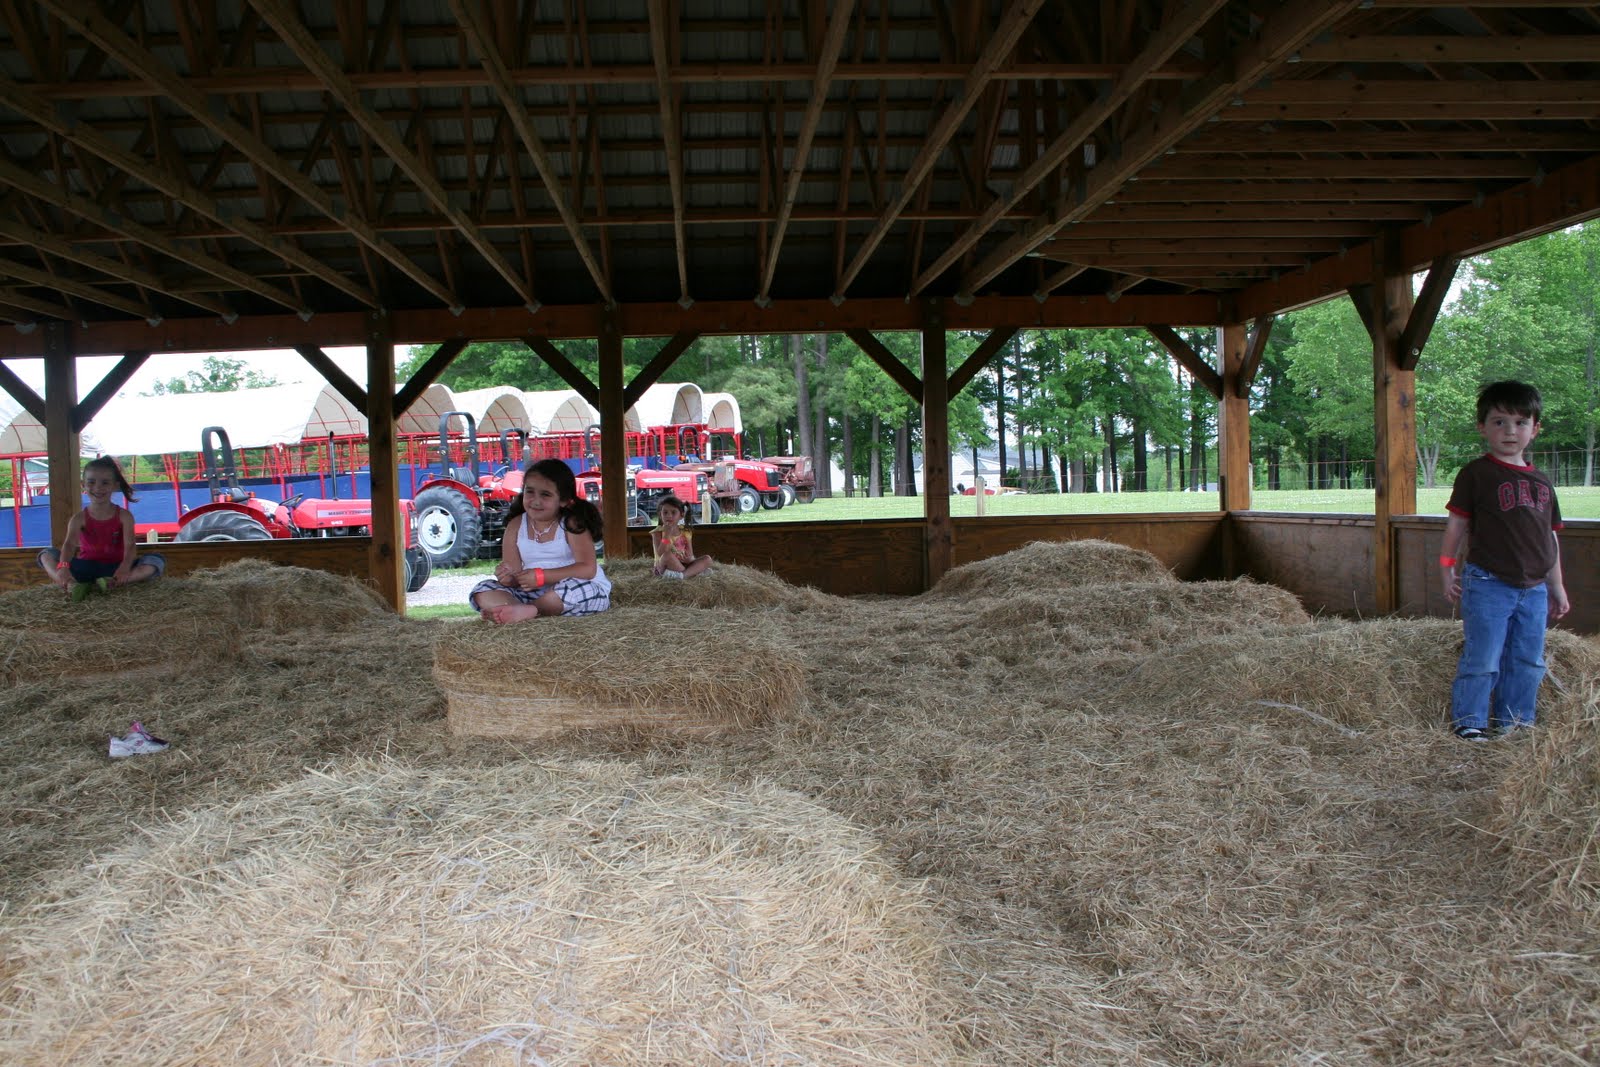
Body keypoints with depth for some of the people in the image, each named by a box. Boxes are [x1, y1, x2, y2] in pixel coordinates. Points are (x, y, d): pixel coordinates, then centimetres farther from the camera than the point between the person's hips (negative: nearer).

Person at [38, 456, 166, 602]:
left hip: (115, 567, -1)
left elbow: (130, 546, -19)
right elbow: (69, 544, -21)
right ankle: (72, 585, -44)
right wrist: (63, 567, -44)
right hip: (86, 567, 1)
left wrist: (125, 568, -42)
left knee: (158, 560, -26)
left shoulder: (124, 516, -4)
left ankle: (111, 583, -47)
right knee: (46, 553, -16)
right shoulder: (79, 519, -3)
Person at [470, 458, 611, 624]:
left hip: (586, 591, -4)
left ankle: (522, 611, -22)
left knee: (575, 587, -38)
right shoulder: (516, 526, 1)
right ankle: (526, 610, -37)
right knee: (483, 590, -10)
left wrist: (541, 576, -26)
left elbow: (588, 569, -20)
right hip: (533, 593, 5)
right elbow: (516, 577, 0)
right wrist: (509, 577, -25)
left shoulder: (571, 524, -11)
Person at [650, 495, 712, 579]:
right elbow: (661, 554, -21)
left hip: (683, 565, 5)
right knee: (667, 555, -36)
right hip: (664, 568, -5)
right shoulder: (658, 532, -8)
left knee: (707, 559, -14)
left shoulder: (685, 532, 5)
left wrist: (688, 558, -19)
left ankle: (682, 575, -32)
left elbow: (690, 555, 6)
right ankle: (692, 572, -22)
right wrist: (667, 534, -27)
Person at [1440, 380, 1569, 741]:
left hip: (1534, 588, 6)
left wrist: (1557, 586, 20)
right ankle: (1468, 722, 6)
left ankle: (1515, 722, 23)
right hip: (1488, 585, -6)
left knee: (1528, 662, 11)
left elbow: (1550, 537, 19)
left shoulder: (1541, 482, 13)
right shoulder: (1476, 474, -4)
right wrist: (1448, 569, -5)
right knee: (1483, 660, -5)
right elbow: (1457, 524, -2)